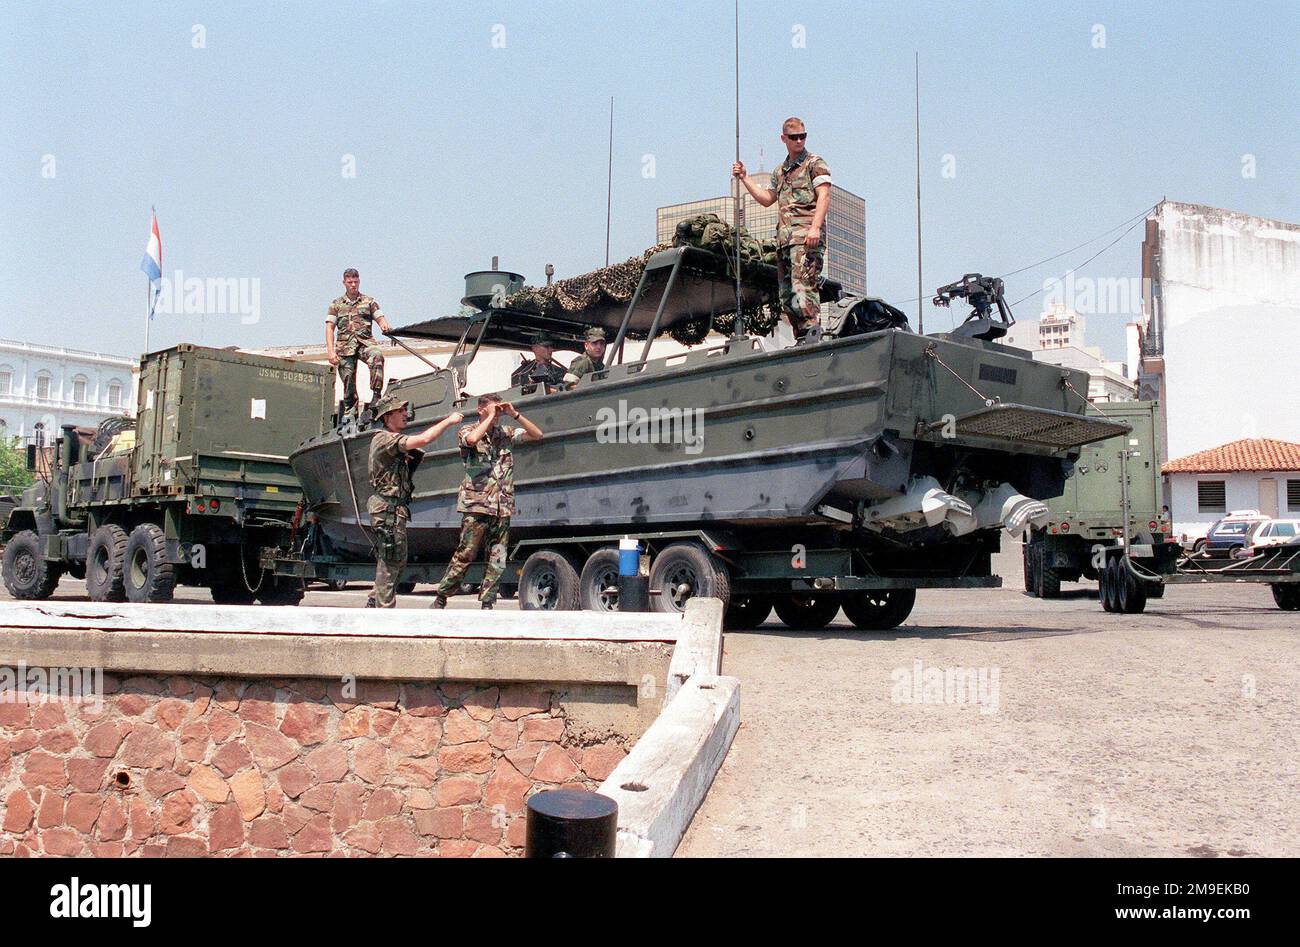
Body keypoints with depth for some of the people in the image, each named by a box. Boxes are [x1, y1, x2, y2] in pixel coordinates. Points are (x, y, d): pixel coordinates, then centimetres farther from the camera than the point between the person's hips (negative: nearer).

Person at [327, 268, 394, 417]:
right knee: (348, 383, -3)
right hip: (345, 346, 1)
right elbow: (329, 328, 8)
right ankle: (350, 412, 10)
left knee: (377, 356, -35)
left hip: (365, 342, -1)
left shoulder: (369, 301, 15)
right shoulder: (336, 304, 14)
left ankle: (376, 394, -35)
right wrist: (330, 351, -5)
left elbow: (380, 318, 7)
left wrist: (385, 326, -20)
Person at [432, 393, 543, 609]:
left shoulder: (505, 434, 15)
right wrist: (490, 417, -9)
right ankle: (440, 599, 7)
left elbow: (537, 435, 12)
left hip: (502, 508, 4)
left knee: (498, 561, 2)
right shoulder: (467, 431, 4)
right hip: (476, 505, -4)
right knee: (464, 555, -5)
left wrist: (515, 414, 4)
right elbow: (472, 439, -20)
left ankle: (487, 604, 8)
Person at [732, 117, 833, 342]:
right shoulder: (780, 171, 25)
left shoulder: (815, 163, 5)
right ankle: (802, 340, 6)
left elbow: (823, 196, -7)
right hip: (783, 238, 8)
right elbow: (766, 199, 33)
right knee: (786, 295, 4)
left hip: (806, 236, -7)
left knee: (803, 286, -20)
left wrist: (815, 227, -20)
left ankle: (812, 334, -23)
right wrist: (744, 178, 26)